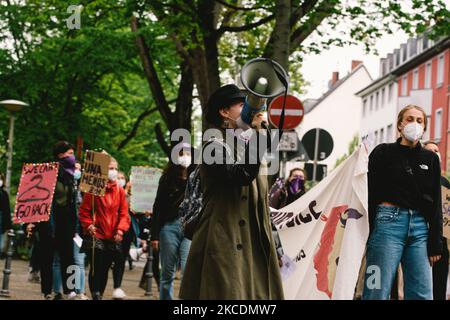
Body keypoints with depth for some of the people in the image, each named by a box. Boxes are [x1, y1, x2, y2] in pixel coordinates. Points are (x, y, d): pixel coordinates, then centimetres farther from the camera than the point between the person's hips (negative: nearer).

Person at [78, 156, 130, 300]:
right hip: (96, 236, -4)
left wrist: (121, 229, -8)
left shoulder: (120, 191, 8)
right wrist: (88, 225, -15)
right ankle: (96, 295, -4)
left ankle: (100, 294, 20)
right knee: (96, 269, -6)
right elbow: (84, 210, -2)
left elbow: (123, 213, 6)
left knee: (105, 269, 10)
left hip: (113, 238, 4)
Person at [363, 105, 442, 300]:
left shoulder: (431, 159, 17)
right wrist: (368, 233, -7)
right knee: (378, 293, -9)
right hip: (389, 222, -3)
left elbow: (436, 204, 14)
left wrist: (436, 243, 6)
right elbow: (370, 195, 3)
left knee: (422, 295, -2)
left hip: (420, 227, 4)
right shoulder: (383, 153, 8)